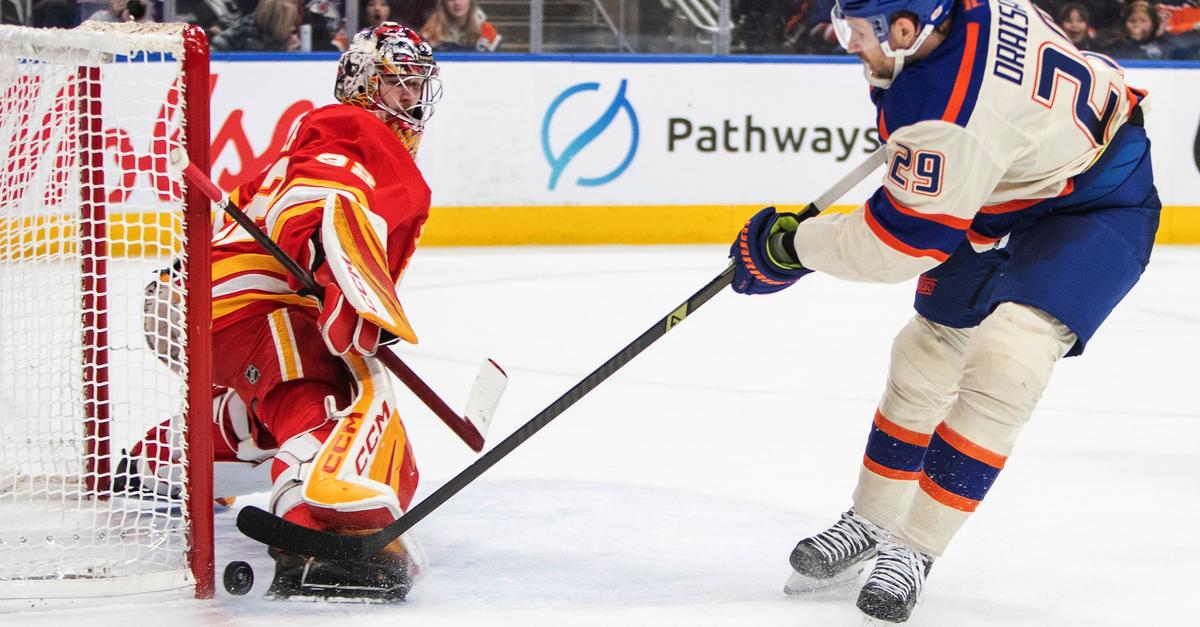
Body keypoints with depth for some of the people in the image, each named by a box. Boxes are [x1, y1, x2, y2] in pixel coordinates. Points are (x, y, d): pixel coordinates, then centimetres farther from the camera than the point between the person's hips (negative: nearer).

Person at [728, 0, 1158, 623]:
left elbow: (898, 243, -28)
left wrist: (790, 245, -15)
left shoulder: (951, 118, -38)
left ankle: (913, 550, -14)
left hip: (1098, 206, -10)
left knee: (1003, 362, -26)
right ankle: (869, 523, 28)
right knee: (926, 354, 12)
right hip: (1006, 193, 11)